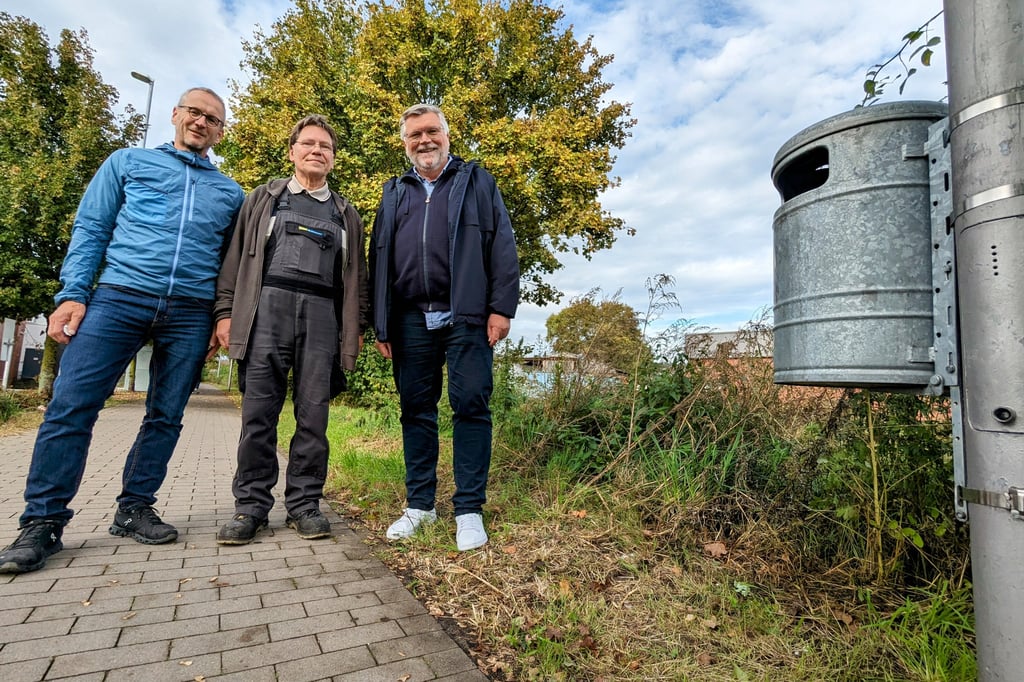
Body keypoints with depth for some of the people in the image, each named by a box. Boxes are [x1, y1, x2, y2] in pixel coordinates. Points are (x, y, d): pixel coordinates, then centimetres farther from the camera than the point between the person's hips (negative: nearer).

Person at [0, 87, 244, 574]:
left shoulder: (230, 192, 18)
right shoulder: (129, 162, 16)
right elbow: (90, 229, 9)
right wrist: (72, 293, -3)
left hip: (191, 313, 1)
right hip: (119, 296, -1)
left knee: (165, 418, 4)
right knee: (71, 405, -8)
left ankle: (134, 510, 16)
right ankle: (43, 521, 3)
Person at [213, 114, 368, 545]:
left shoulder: (345, 213, 21)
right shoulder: (265, 198, 18)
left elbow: (356, 273, 17)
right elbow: (237, 255, 10)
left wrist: (358, 325, 7)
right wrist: (226, 311, 0)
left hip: (322, 313, 1)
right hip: (268, 305, 0)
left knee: (314, 412, -1)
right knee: (259, 409, -2)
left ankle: (304, 504, 8)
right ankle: (251, 505, 7)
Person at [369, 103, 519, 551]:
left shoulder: (476, 182, 12)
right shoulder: (394, 193, 22)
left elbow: (502, 245, 2)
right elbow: (378, 260, 18)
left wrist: (502, 307, -9)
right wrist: (381, 324, 9)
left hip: (465, 316, -3)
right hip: (411, 320, 4)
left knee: (471, 407, -5)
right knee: (416, 410, 6)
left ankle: (469, 510, 5)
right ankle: (420, 504, 19)